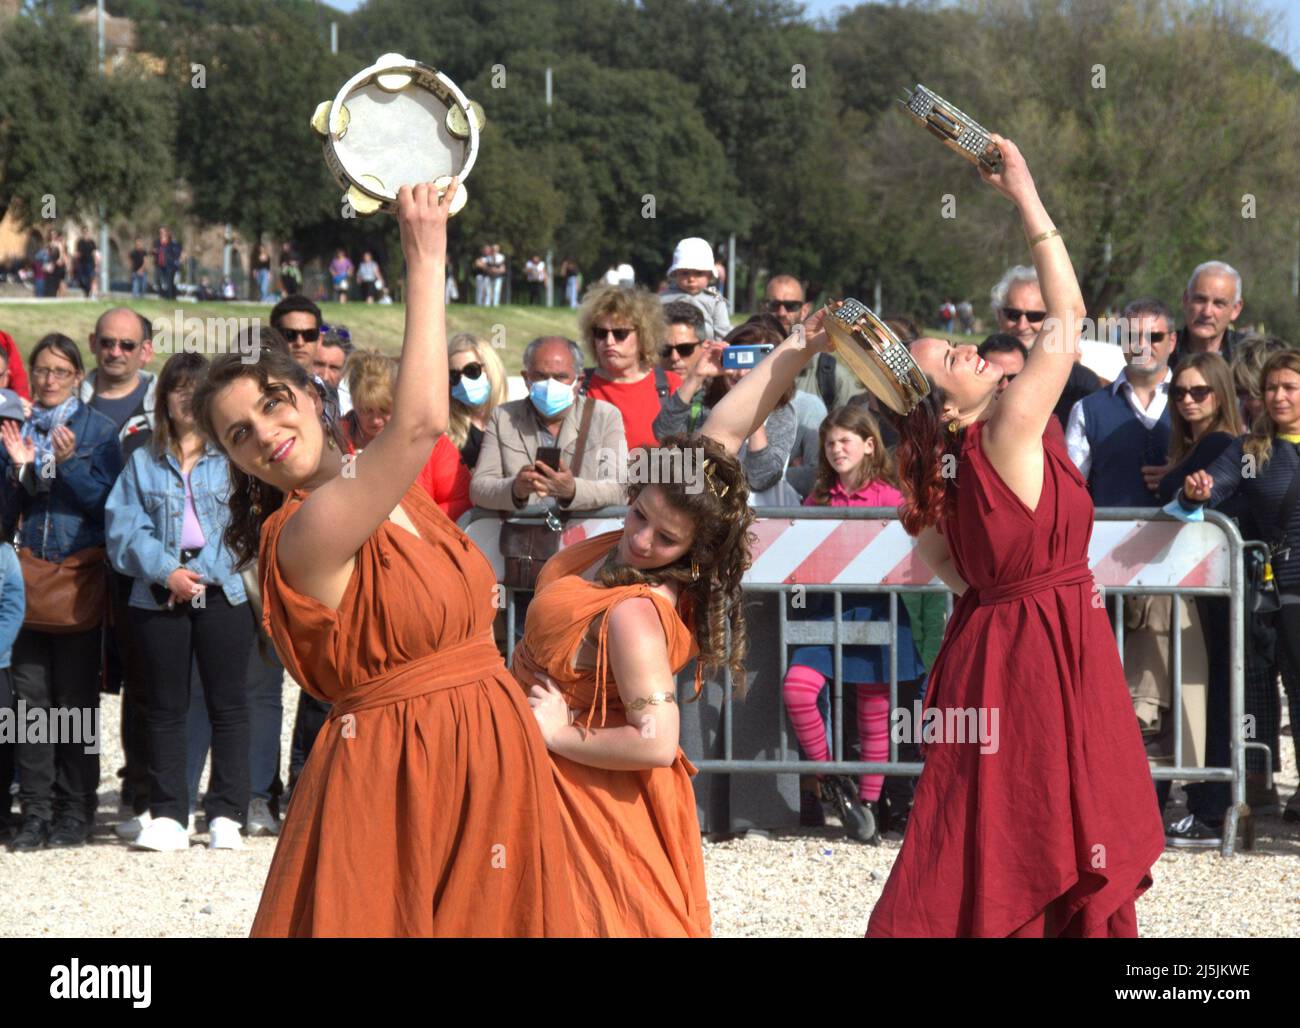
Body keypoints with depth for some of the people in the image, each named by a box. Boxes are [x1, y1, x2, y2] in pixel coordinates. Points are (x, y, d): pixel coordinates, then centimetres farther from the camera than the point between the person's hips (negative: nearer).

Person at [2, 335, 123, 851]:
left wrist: (69, 462, -18)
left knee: (77, 695, 0)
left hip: (80, 571, -3)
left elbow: (105, 499, -5)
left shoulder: (97, 429, 3)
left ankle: (75, 811, 6)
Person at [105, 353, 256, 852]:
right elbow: (123, 529, 3)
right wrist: (166, 570, -12)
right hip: (159, 598, 2)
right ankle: (167, 816, 6)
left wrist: (200, 571, -12)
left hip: (222, 591, -2)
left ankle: (226, 815, 2)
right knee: (166, 707, 4)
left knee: (227, 705, -1)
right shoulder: (142, 463, 12)